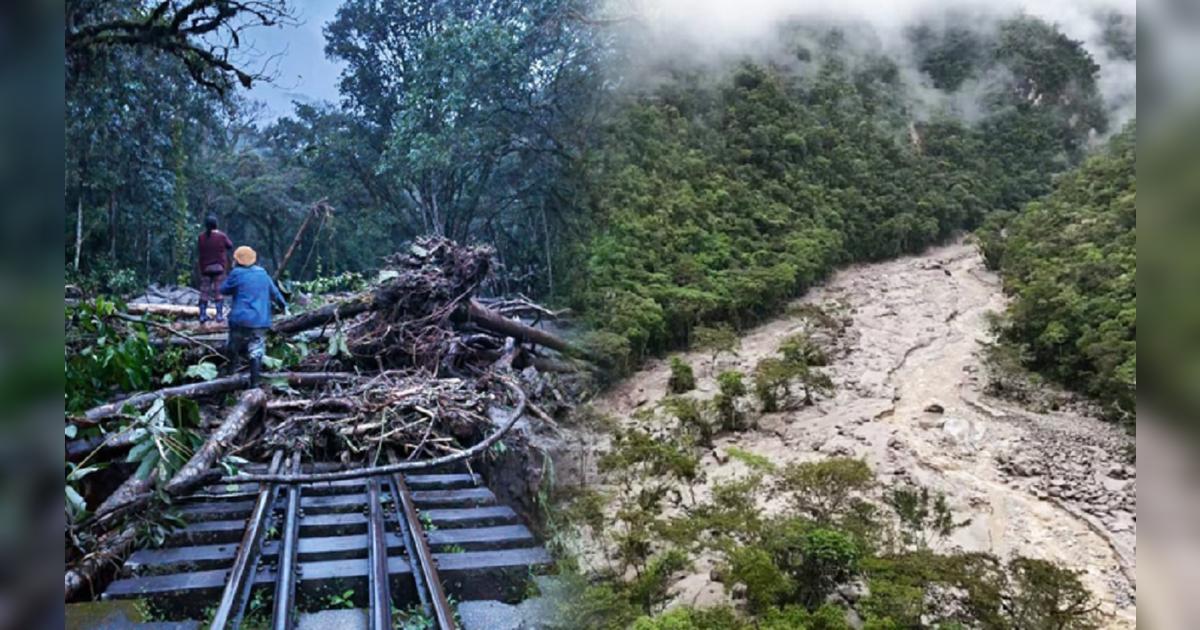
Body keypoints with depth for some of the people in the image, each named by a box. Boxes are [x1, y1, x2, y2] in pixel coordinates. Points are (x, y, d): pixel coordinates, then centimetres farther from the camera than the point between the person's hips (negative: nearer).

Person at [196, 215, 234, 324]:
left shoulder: (201, 237, -3)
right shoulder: (221, 236, -9)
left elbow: (198, 249, 5)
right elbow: (230, 246, 3)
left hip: (205, 268, 2)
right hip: (219, 267, -2)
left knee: (204, 291, 6)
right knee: (219, 291, 2)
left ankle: (202, 315, 7)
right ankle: (219, 315, 0)